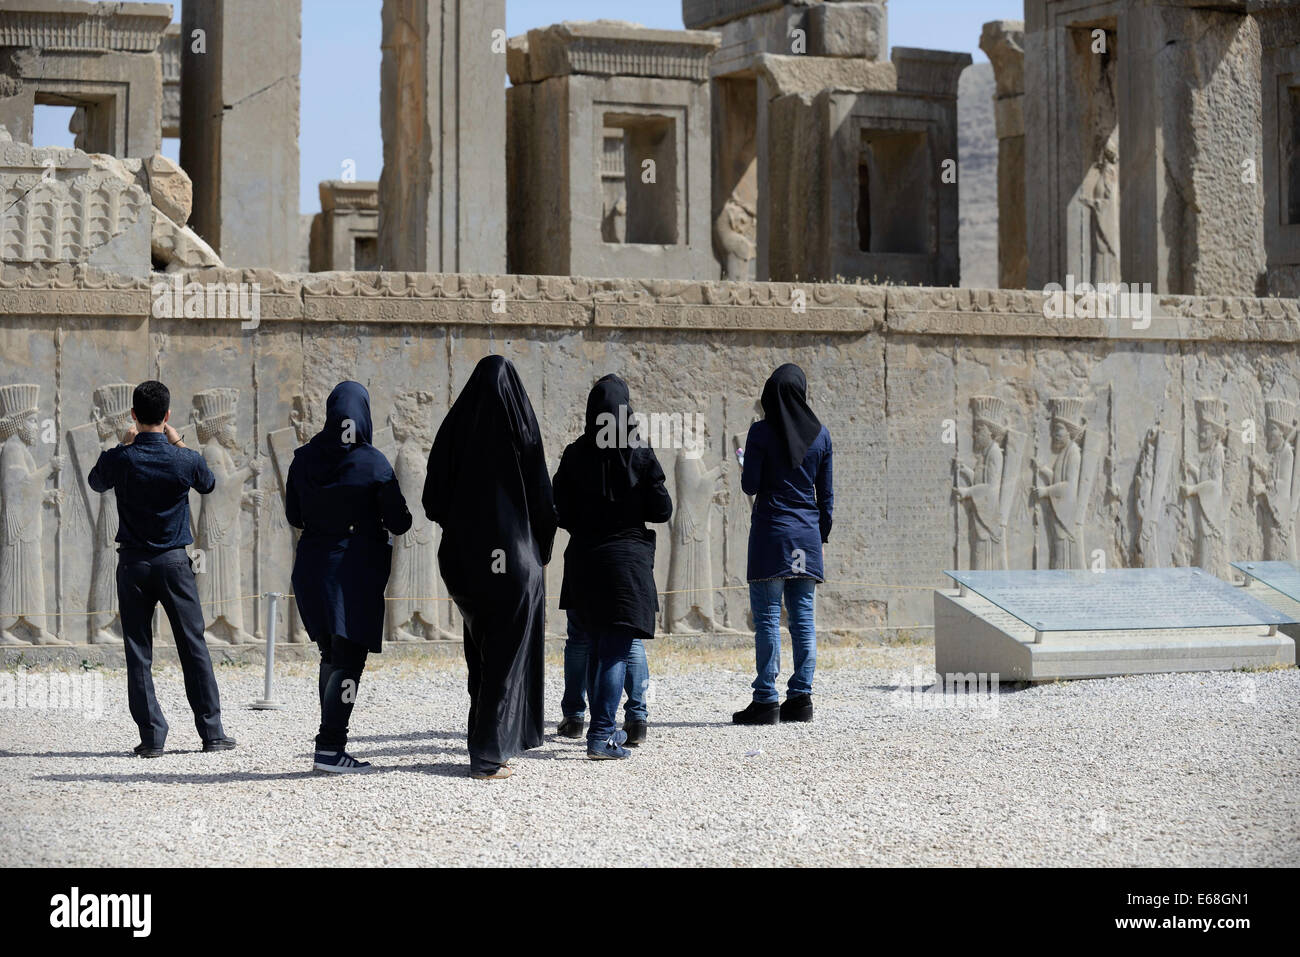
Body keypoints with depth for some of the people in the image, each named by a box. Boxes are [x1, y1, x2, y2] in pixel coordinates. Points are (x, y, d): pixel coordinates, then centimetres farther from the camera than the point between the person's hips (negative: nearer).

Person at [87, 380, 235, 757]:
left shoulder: (120, 459, -10)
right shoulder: (186, 460, -9)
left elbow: (96, 482, 14)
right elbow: (208, 484, 14)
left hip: (133, 563, 0)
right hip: (174, 561, 0)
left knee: (138, 652, 4)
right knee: (194, 647, 8)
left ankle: (152, 736, 0)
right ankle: (212, 732, 10)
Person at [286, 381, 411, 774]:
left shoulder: (304, 459, 0)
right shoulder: (372, 462, -12)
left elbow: (293, 516, 8)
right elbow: (398, 521, -9)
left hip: (311, 566, 5)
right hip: (357, 569, -5)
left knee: (331, 654, 17)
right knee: (349, 658, -2)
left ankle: (331, 743, 18)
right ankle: (329, 747, -9)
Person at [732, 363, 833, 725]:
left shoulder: (761, 432, -8)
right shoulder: (820, 434, 5)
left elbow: (750, 486, -7)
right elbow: (826, 494, 8)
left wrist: (744, 464, 13)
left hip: (771, 531, -4)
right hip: (807, 532, 4)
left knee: (767, 616, -3)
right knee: (803, 616, 8)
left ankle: (766, 699, -6)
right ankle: (801, 697, 7)